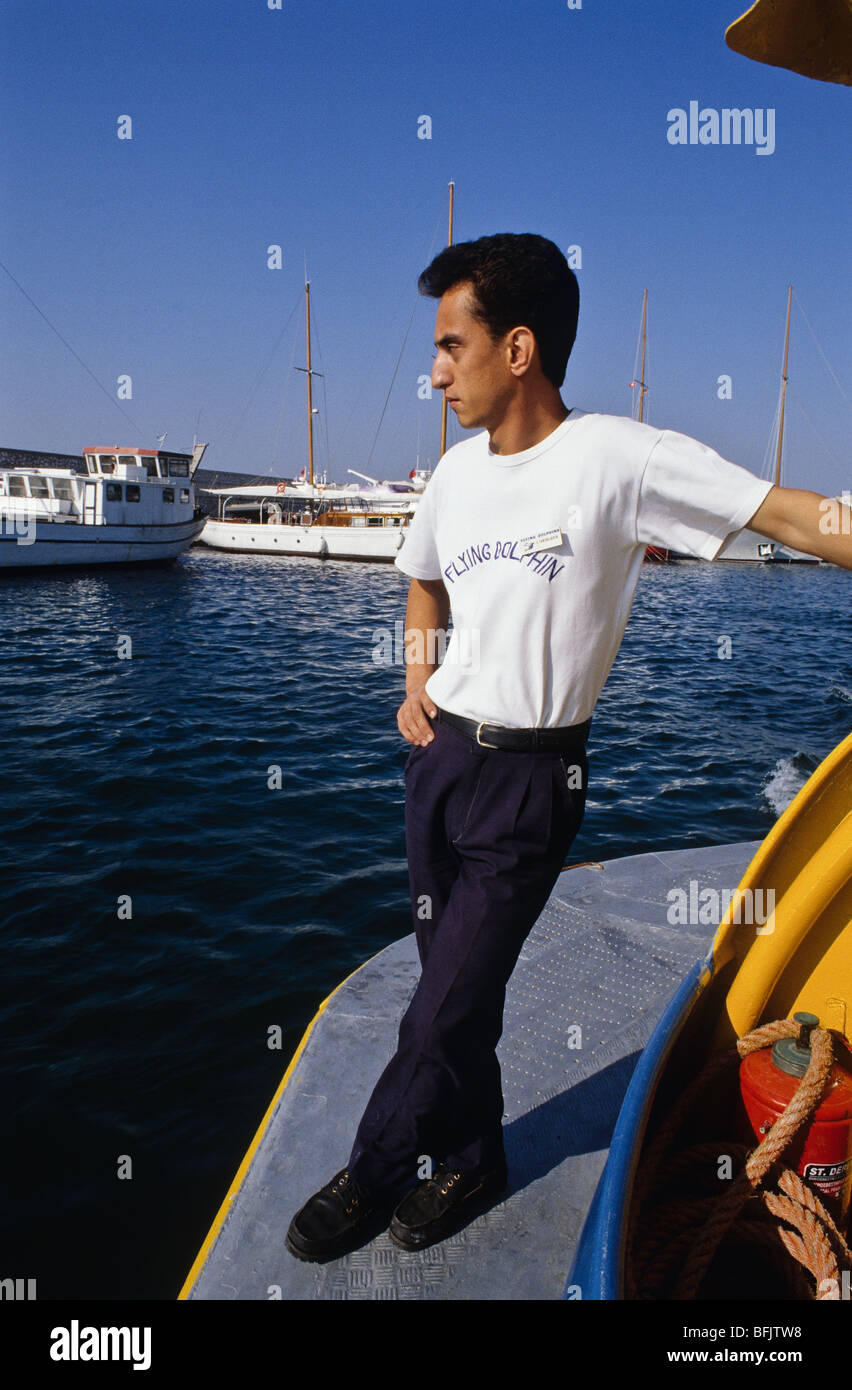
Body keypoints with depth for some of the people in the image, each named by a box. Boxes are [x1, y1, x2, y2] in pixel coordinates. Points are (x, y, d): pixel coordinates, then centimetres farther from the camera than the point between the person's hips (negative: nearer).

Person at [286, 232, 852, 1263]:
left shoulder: (615, 456, -15)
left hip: (530, 781, -6)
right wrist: (416, 681, 9)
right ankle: (471, 1160, 40)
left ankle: (373, 1175, 29)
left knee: (444, 1010, 2)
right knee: (456, 989, 17)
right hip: (439, 754, 6)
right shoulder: (457, 470, 6)